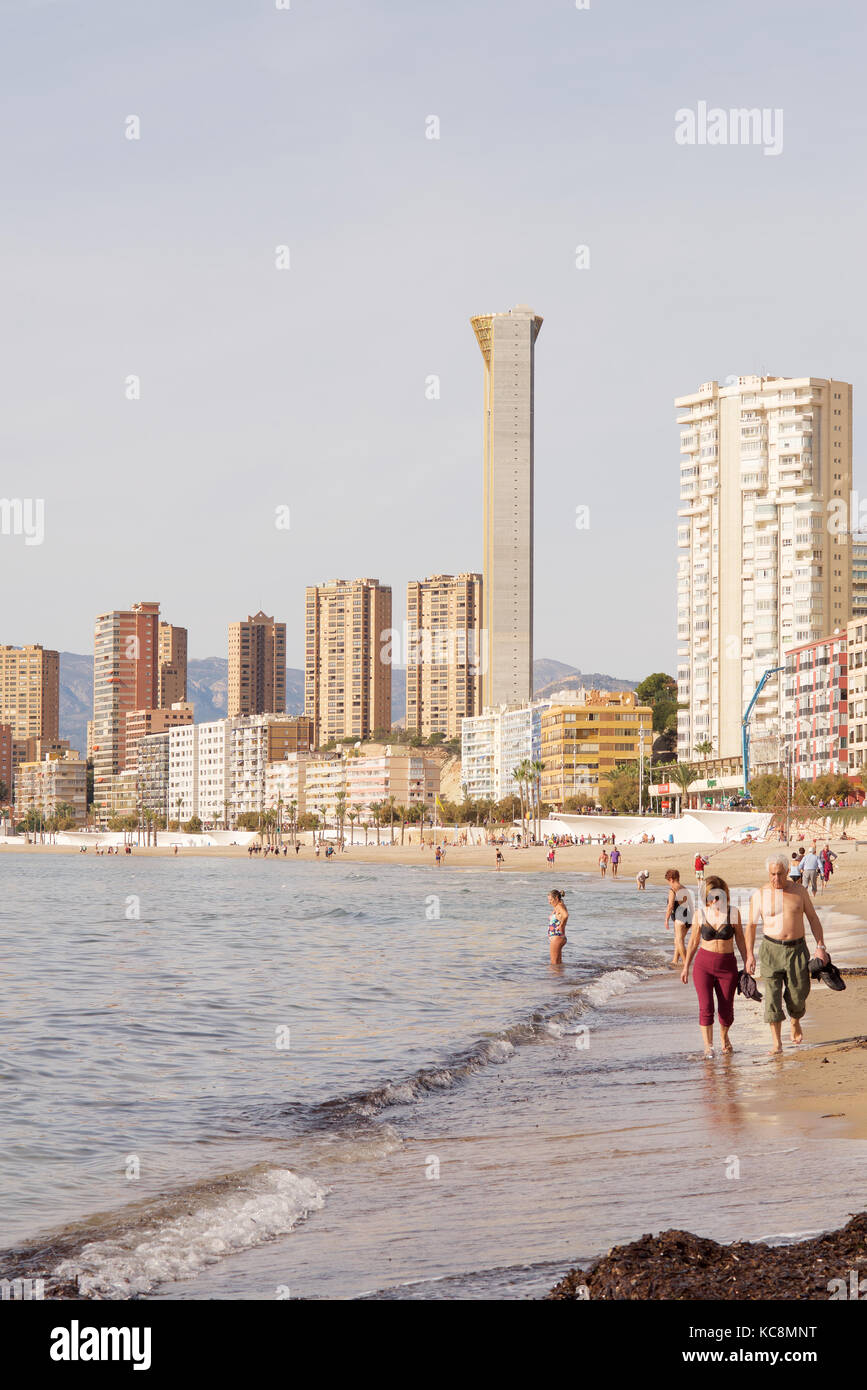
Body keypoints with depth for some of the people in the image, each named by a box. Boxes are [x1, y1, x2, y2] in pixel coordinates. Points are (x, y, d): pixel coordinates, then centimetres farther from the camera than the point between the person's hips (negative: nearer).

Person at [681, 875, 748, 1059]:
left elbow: (740, 940, 6)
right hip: (703, 963, 0)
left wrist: (747, 965, 5)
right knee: (706, 1008, -11)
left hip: (727, 964, 0)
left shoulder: (733, 913, -3)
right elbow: (693, 942, 9)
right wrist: (686, 966, 11)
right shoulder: (700, 913, -1)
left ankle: (724, 1037, 34)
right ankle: (708, 1046, -3)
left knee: (726, 1009, 5)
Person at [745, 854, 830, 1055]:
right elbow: (751, 925, 3)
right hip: (771, 949, -1)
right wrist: (749, 954, -4)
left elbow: (813, 918, 8)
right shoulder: (760, 895, -1)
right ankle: (776, 1042, -6)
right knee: (772, 995, -10)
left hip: (797, 949, 1)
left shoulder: (799, 891, 2)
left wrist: (820, 946, -1)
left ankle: (795, 1023, 37)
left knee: (798, 995, 4)